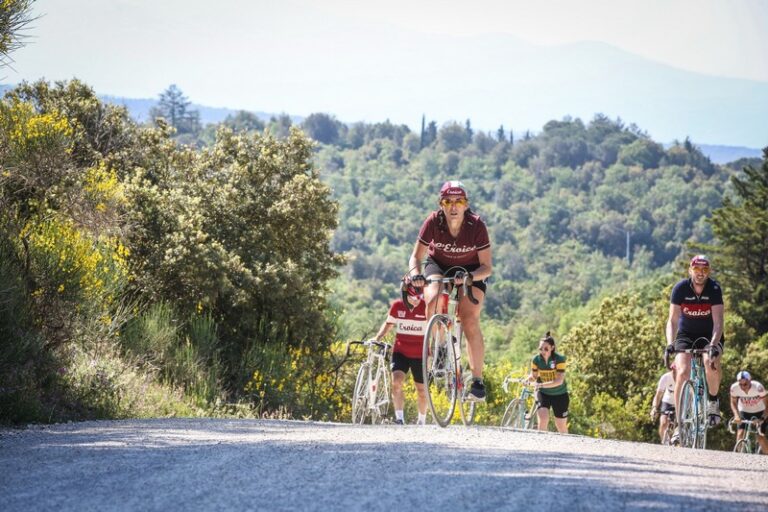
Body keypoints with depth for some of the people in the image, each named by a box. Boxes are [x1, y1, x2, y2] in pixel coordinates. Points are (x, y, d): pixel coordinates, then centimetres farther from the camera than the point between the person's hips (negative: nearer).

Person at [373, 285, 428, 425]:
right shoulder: (397, 306, -4)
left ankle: (422, 420, 30)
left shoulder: (426, 307, -10)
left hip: (420, 354, -1)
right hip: (400, 351, 1)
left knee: (421, 390, 10)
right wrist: (377, 338, -4)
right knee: (396, 382, -22)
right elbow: (388, 324, 9)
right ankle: (399, 417, -21)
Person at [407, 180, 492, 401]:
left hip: (470, 270, -1)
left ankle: (477, 380, -16)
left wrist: (469, 277, -43)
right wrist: (415, 274, -37)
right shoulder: (433, 222, -23)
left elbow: (486, 267, -23)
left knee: (470, 320, -22)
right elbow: (416, 257, -16)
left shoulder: (476, 225, -25)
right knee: (433, 301, -32)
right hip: (439, 265, 1)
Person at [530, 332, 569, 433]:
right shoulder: (536, 359, -12)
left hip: (559, 394, -1)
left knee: (561, 425, 8)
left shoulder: (559, 359, -22)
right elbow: (534, 376, 1)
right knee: (543, 418, -24)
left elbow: (559, 381, -28)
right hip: (543, 393, 1)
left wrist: (541, 385, -40)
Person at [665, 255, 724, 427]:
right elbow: (672, 320, -18)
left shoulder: (714, 289, -17)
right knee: (683, 372, -21)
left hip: (710, 335, -1)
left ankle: (713, 401, -5)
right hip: (686, 335, 1)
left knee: (711, 362, -32)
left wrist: (713, 344, -40)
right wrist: (670, 344, -34)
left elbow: (718, 322, -24)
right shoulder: (680, 288, -16)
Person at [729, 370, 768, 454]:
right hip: (744, 412, 2)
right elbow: (733, 402, -7)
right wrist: (736, 415, -23)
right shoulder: (734, 387, -24)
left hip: (759, 412, -2)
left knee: (761, 438, -12)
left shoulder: (758, 387, -32)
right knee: (740, 434, -17)